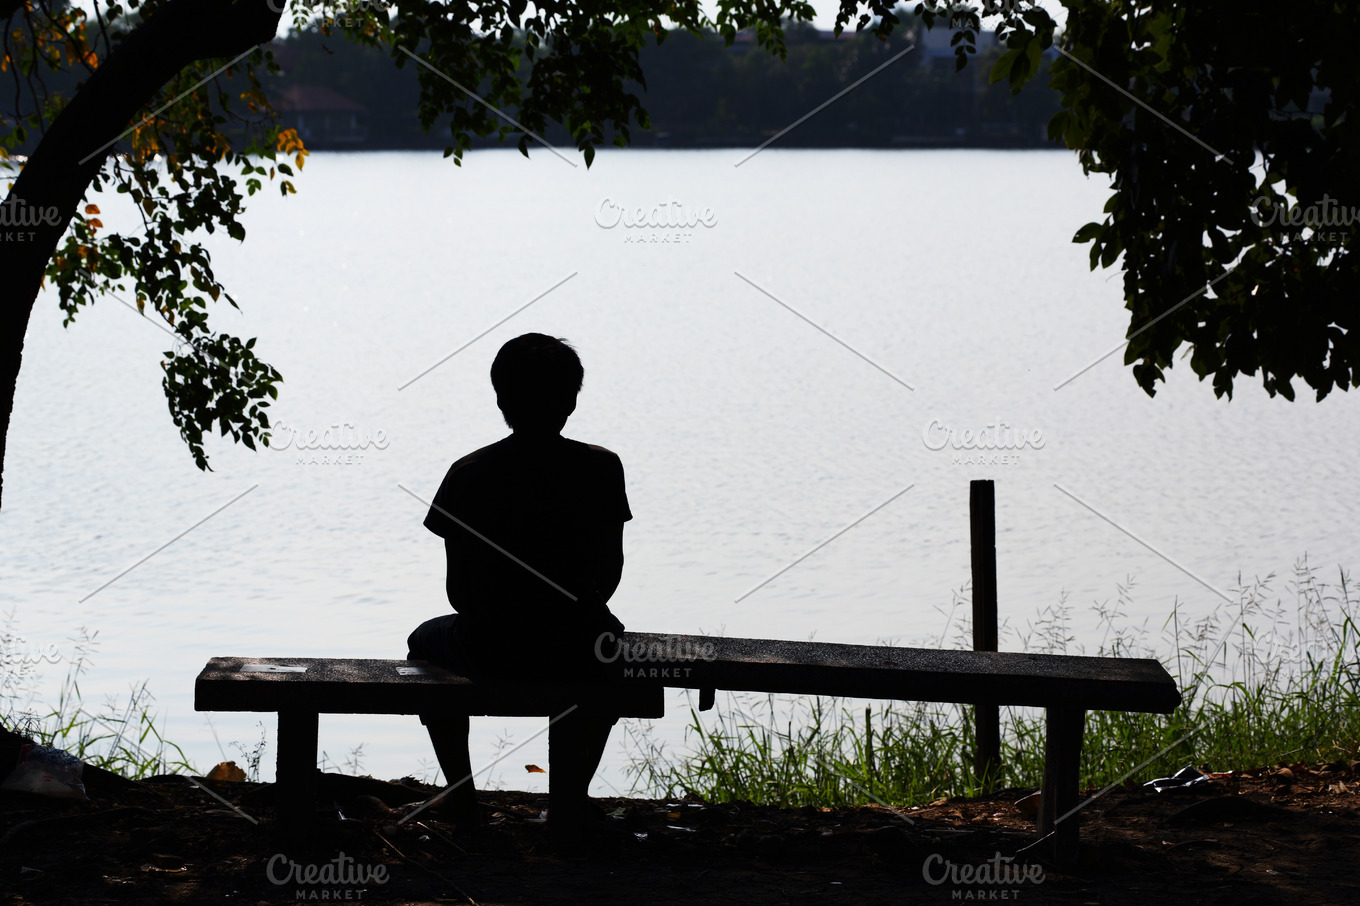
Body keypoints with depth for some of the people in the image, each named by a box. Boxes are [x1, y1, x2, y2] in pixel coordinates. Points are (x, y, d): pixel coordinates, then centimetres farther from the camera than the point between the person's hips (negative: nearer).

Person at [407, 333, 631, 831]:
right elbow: (609, 572, 2)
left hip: (489, 659, 0)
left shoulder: (467, 474, -7)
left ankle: (461, 798, 34)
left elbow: (457, 589, -2)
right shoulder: (600, 469, -6)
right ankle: (570, 795, 37)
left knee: (428, 641, 35)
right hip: (575, 658, 0)